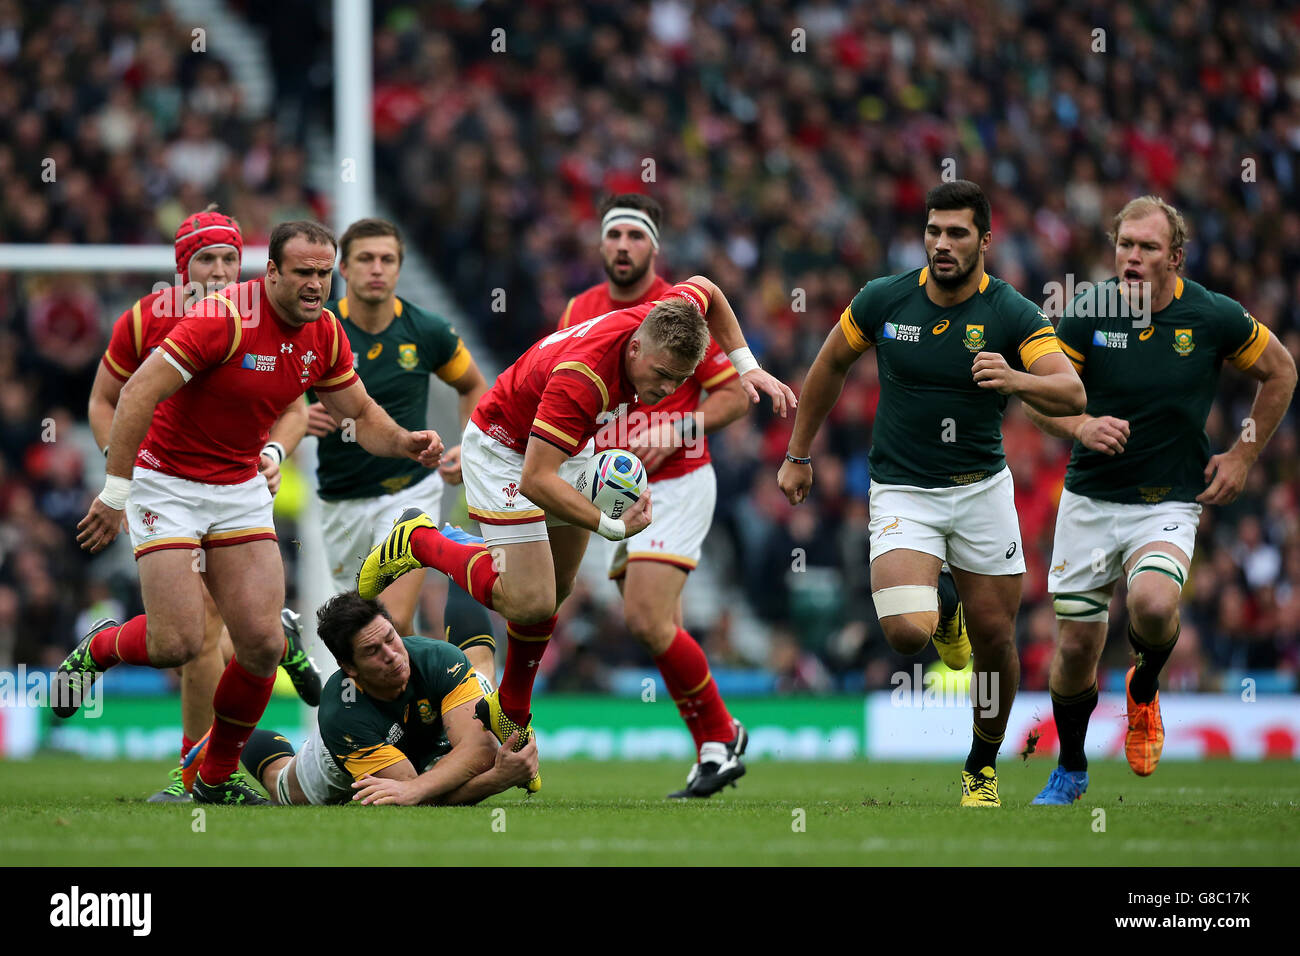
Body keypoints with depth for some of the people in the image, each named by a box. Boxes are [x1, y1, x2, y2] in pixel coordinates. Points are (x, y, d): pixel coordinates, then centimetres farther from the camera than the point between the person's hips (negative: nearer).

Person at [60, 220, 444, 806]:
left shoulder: (325, 334, -1)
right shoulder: (225, 317, -23)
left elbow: (360, 414, 12)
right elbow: (139, 393, -24)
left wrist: (404, 442, -10)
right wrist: (115, 491, -26)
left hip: (240, 489, 6)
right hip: (167, 484, -6)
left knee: (262, 643, -6)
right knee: (177, 643, -15)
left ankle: (217, 776, 14)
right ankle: (98, 649, 20)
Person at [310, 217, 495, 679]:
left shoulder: (428, 332, -8)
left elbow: (474, 386, 12)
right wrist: (300, 419, -27)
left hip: (410, 489, -2)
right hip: (342, 500, 2)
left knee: (395, 622, -20)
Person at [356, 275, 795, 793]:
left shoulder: (668, 320, -21)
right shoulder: (583, 378, -42)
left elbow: (703, 289, 6)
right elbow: (535, 480, -42)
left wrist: (745, 364, -1)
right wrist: (610, 526, -46)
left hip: (559, 452, 8)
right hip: (502, 449, -8)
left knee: (554, 591, 14)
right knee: (529, 601, -18)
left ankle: (510, 714, 33)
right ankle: (419, 542, 3)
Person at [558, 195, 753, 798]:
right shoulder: (579, 312, 8)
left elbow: (736, 395, -7)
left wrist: (670, 435, -18)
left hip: (676, 484, -6)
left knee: (646, 620, -18)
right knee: (660, 632, 3)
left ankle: (720, 733, -1)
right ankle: (716, 751, 14)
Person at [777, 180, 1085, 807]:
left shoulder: (1013, 314, -11)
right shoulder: (882, 300, -7)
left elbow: (1072, 394, -22)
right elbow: (830, 366, 10)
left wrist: (1016, 380, -42)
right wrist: (799, 455, 13)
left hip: (981, 489, 1)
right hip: (902, 491, -1)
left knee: (995, 636, 2)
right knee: (905, 632, -20)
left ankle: (983, 765, 26)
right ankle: (939, 617, 20)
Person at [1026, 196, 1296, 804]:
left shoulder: (1215, 317, -8)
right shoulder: (1088, 313, -8)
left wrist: (1243, 456, 5)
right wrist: (1081, 424, -22)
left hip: (1169, 503, -1)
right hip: (1089, 500, 2)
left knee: (1153, 604, -30)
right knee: (1075, 645, 2)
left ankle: (1144, 690, 4)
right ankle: (1071, 768, 29)